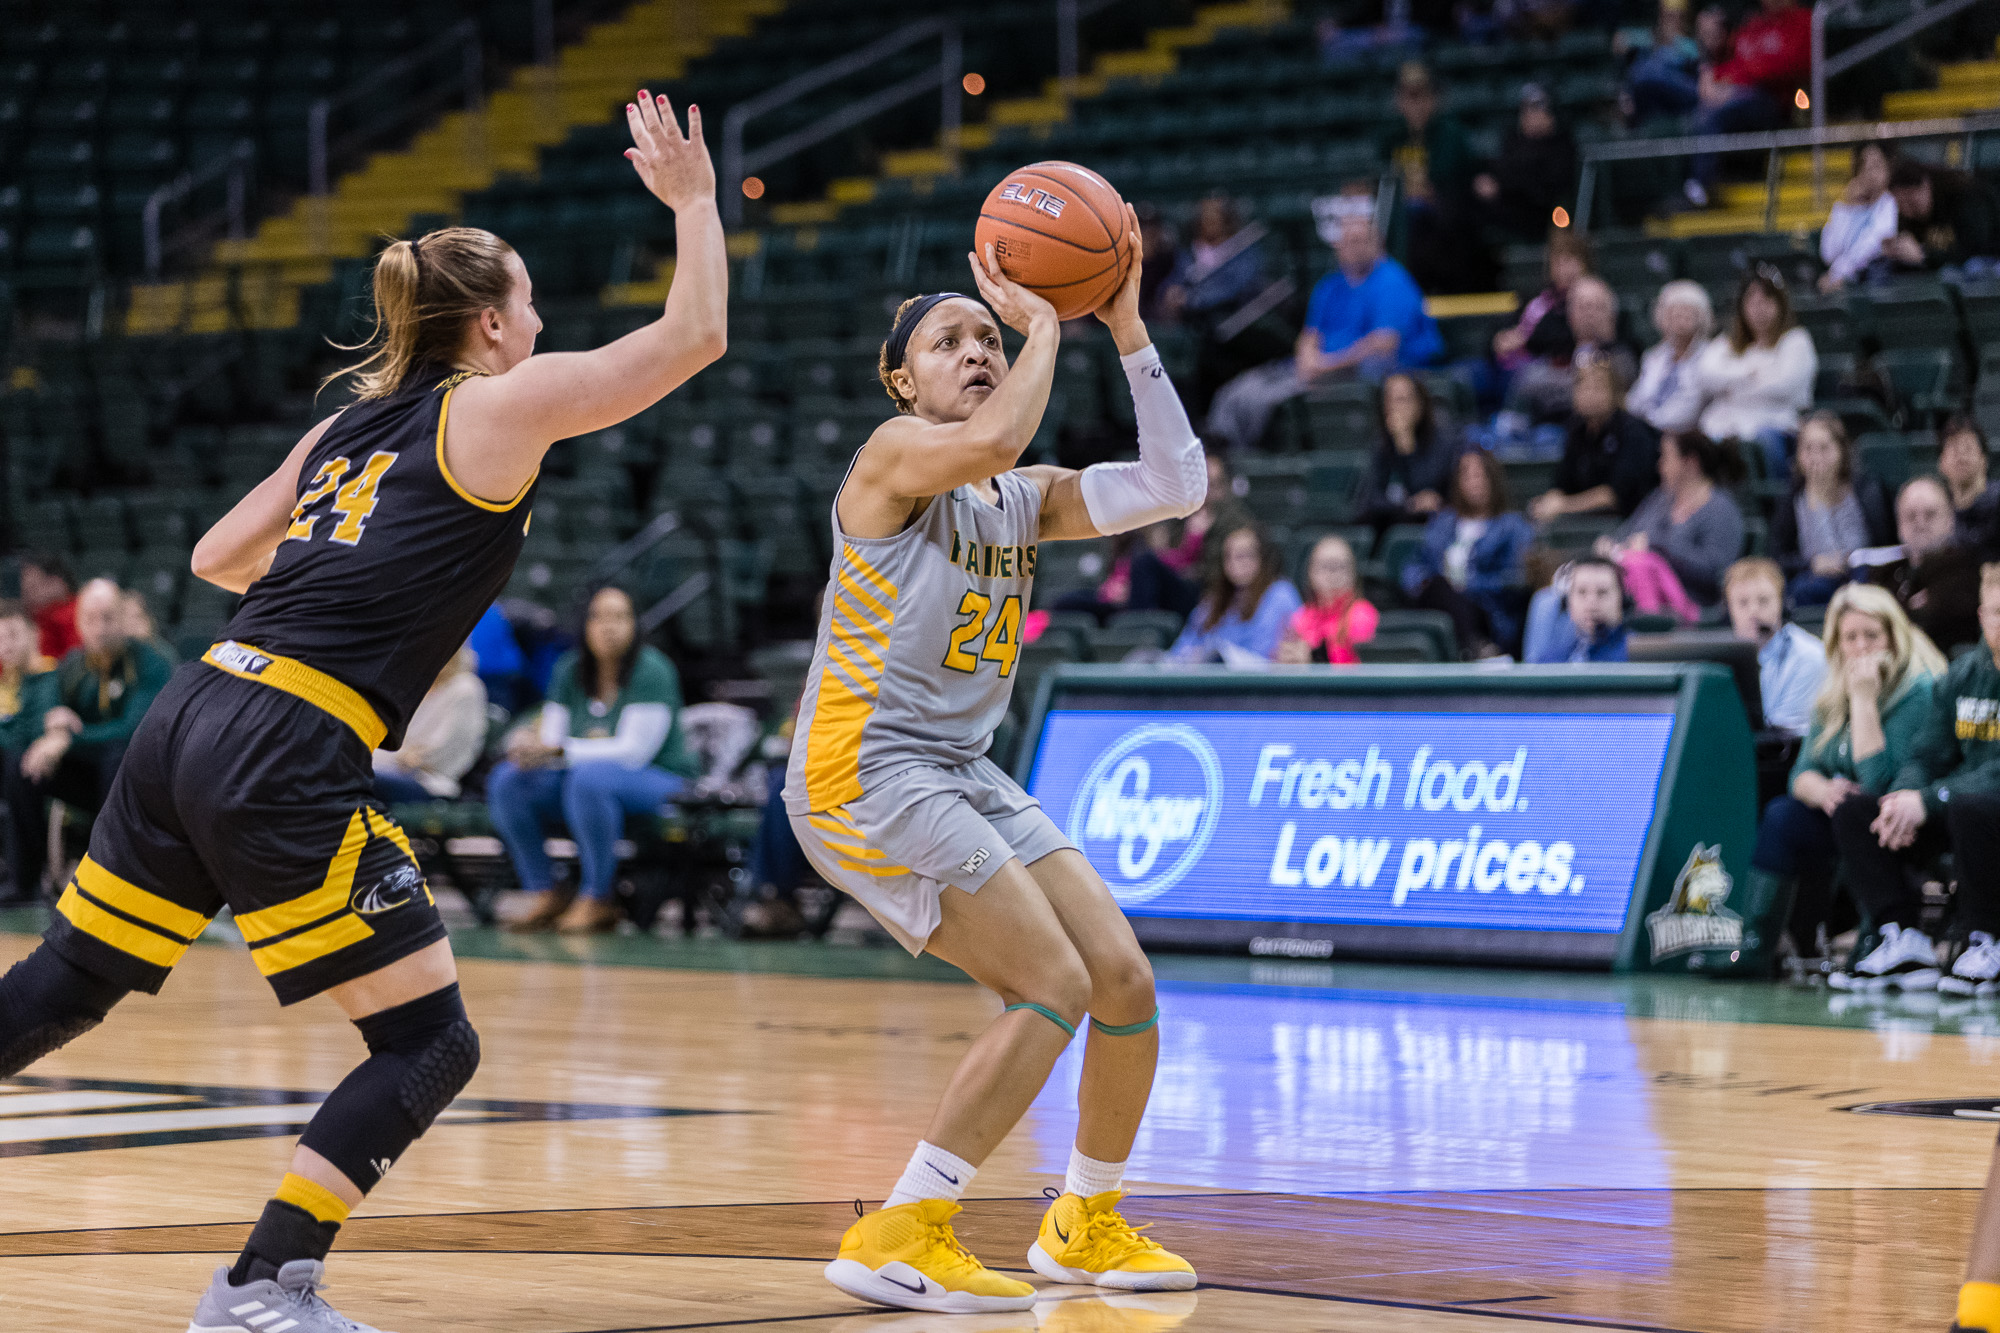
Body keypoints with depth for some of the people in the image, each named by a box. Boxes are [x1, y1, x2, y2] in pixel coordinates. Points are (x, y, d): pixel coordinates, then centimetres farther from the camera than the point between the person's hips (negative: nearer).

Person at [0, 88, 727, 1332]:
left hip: (194, 717, 8)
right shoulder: (498, 407, 0)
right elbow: (695, 336, 4)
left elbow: (216, 556, 26)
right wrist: (694, 198, 16)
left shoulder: (350, 423, 20)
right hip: (288, 762, -8)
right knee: (430, 1045, 1)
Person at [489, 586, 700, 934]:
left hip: (659, 781, -7)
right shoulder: (570, 670, 4)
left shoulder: (652, 670, -15)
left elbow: (633, 751, -22)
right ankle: (545, 896, -12)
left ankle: (597, 900, -28)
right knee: (506, 779, -15)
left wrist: (560, 750, -28)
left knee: (589, 777, -38)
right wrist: (527, 742, -23)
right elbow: (552, 741, 3)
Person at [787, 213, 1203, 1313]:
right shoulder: (895, 454, -7)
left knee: (1125, 981, 4)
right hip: (863, 771, -8)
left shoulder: (1029, 500, 15)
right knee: (1053, 986, -18)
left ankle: (1086, 1222, 26)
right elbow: (990, 440, -30)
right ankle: (894, 1242, -15)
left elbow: (1174, 488, 2)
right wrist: (1045, 326, -15)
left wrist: (1127, 331, -1)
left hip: (961, 774, 8)